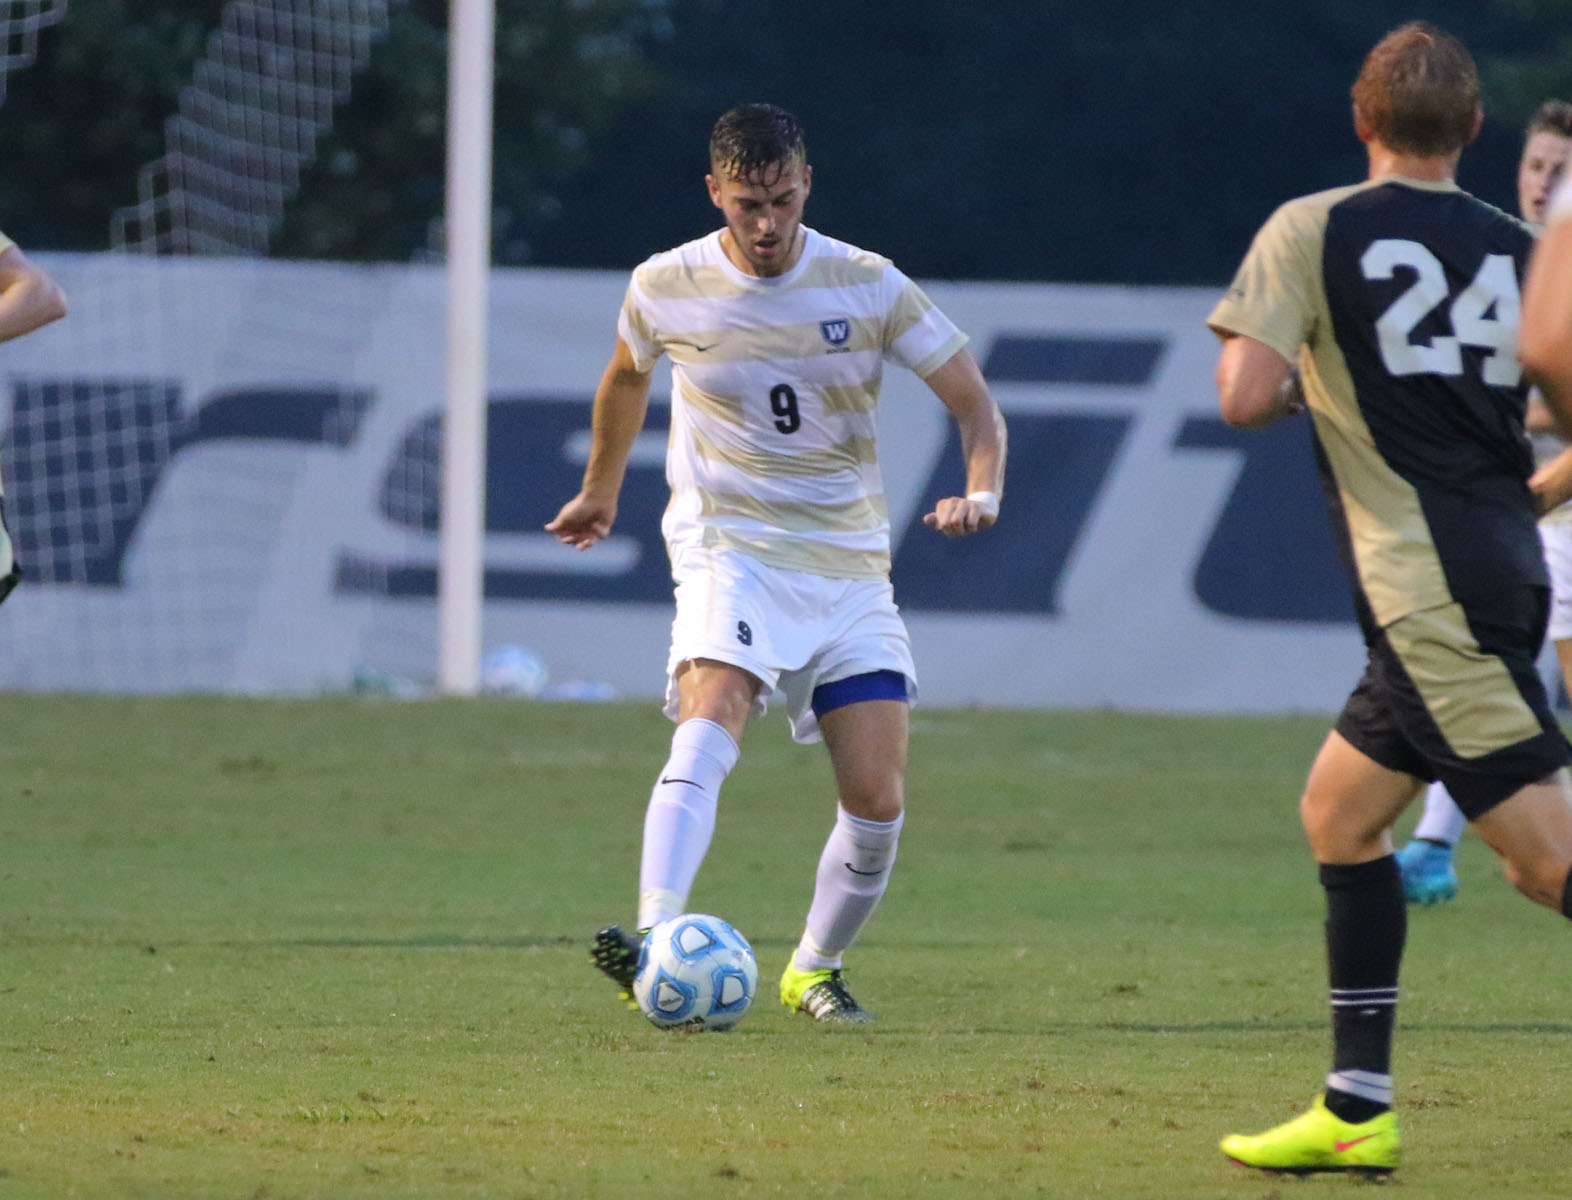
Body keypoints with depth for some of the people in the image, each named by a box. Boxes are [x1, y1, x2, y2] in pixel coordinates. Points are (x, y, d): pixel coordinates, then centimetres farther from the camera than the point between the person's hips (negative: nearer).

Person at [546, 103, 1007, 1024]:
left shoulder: (869, 286, -3)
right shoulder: (667, 289, -2)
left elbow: (973, 401, 1)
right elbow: (627, 377, 21)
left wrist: (981, 491, -19)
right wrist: (601, 490, 34)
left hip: (850, 566, 2)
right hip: (730, 552, -2)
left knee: (878, 799, -6)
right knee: (709, 720, -30)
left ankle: (816, 971, 18)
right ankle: (655, 940, -44)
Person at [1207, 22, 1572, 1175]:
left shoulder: (1311, 232, -5)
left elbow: (1247, 396, -12)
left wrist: (1271, 370, 10)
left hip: (1428, 592, -7)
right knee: (1339, 811, 18)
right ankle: (1358, 1111, 17)